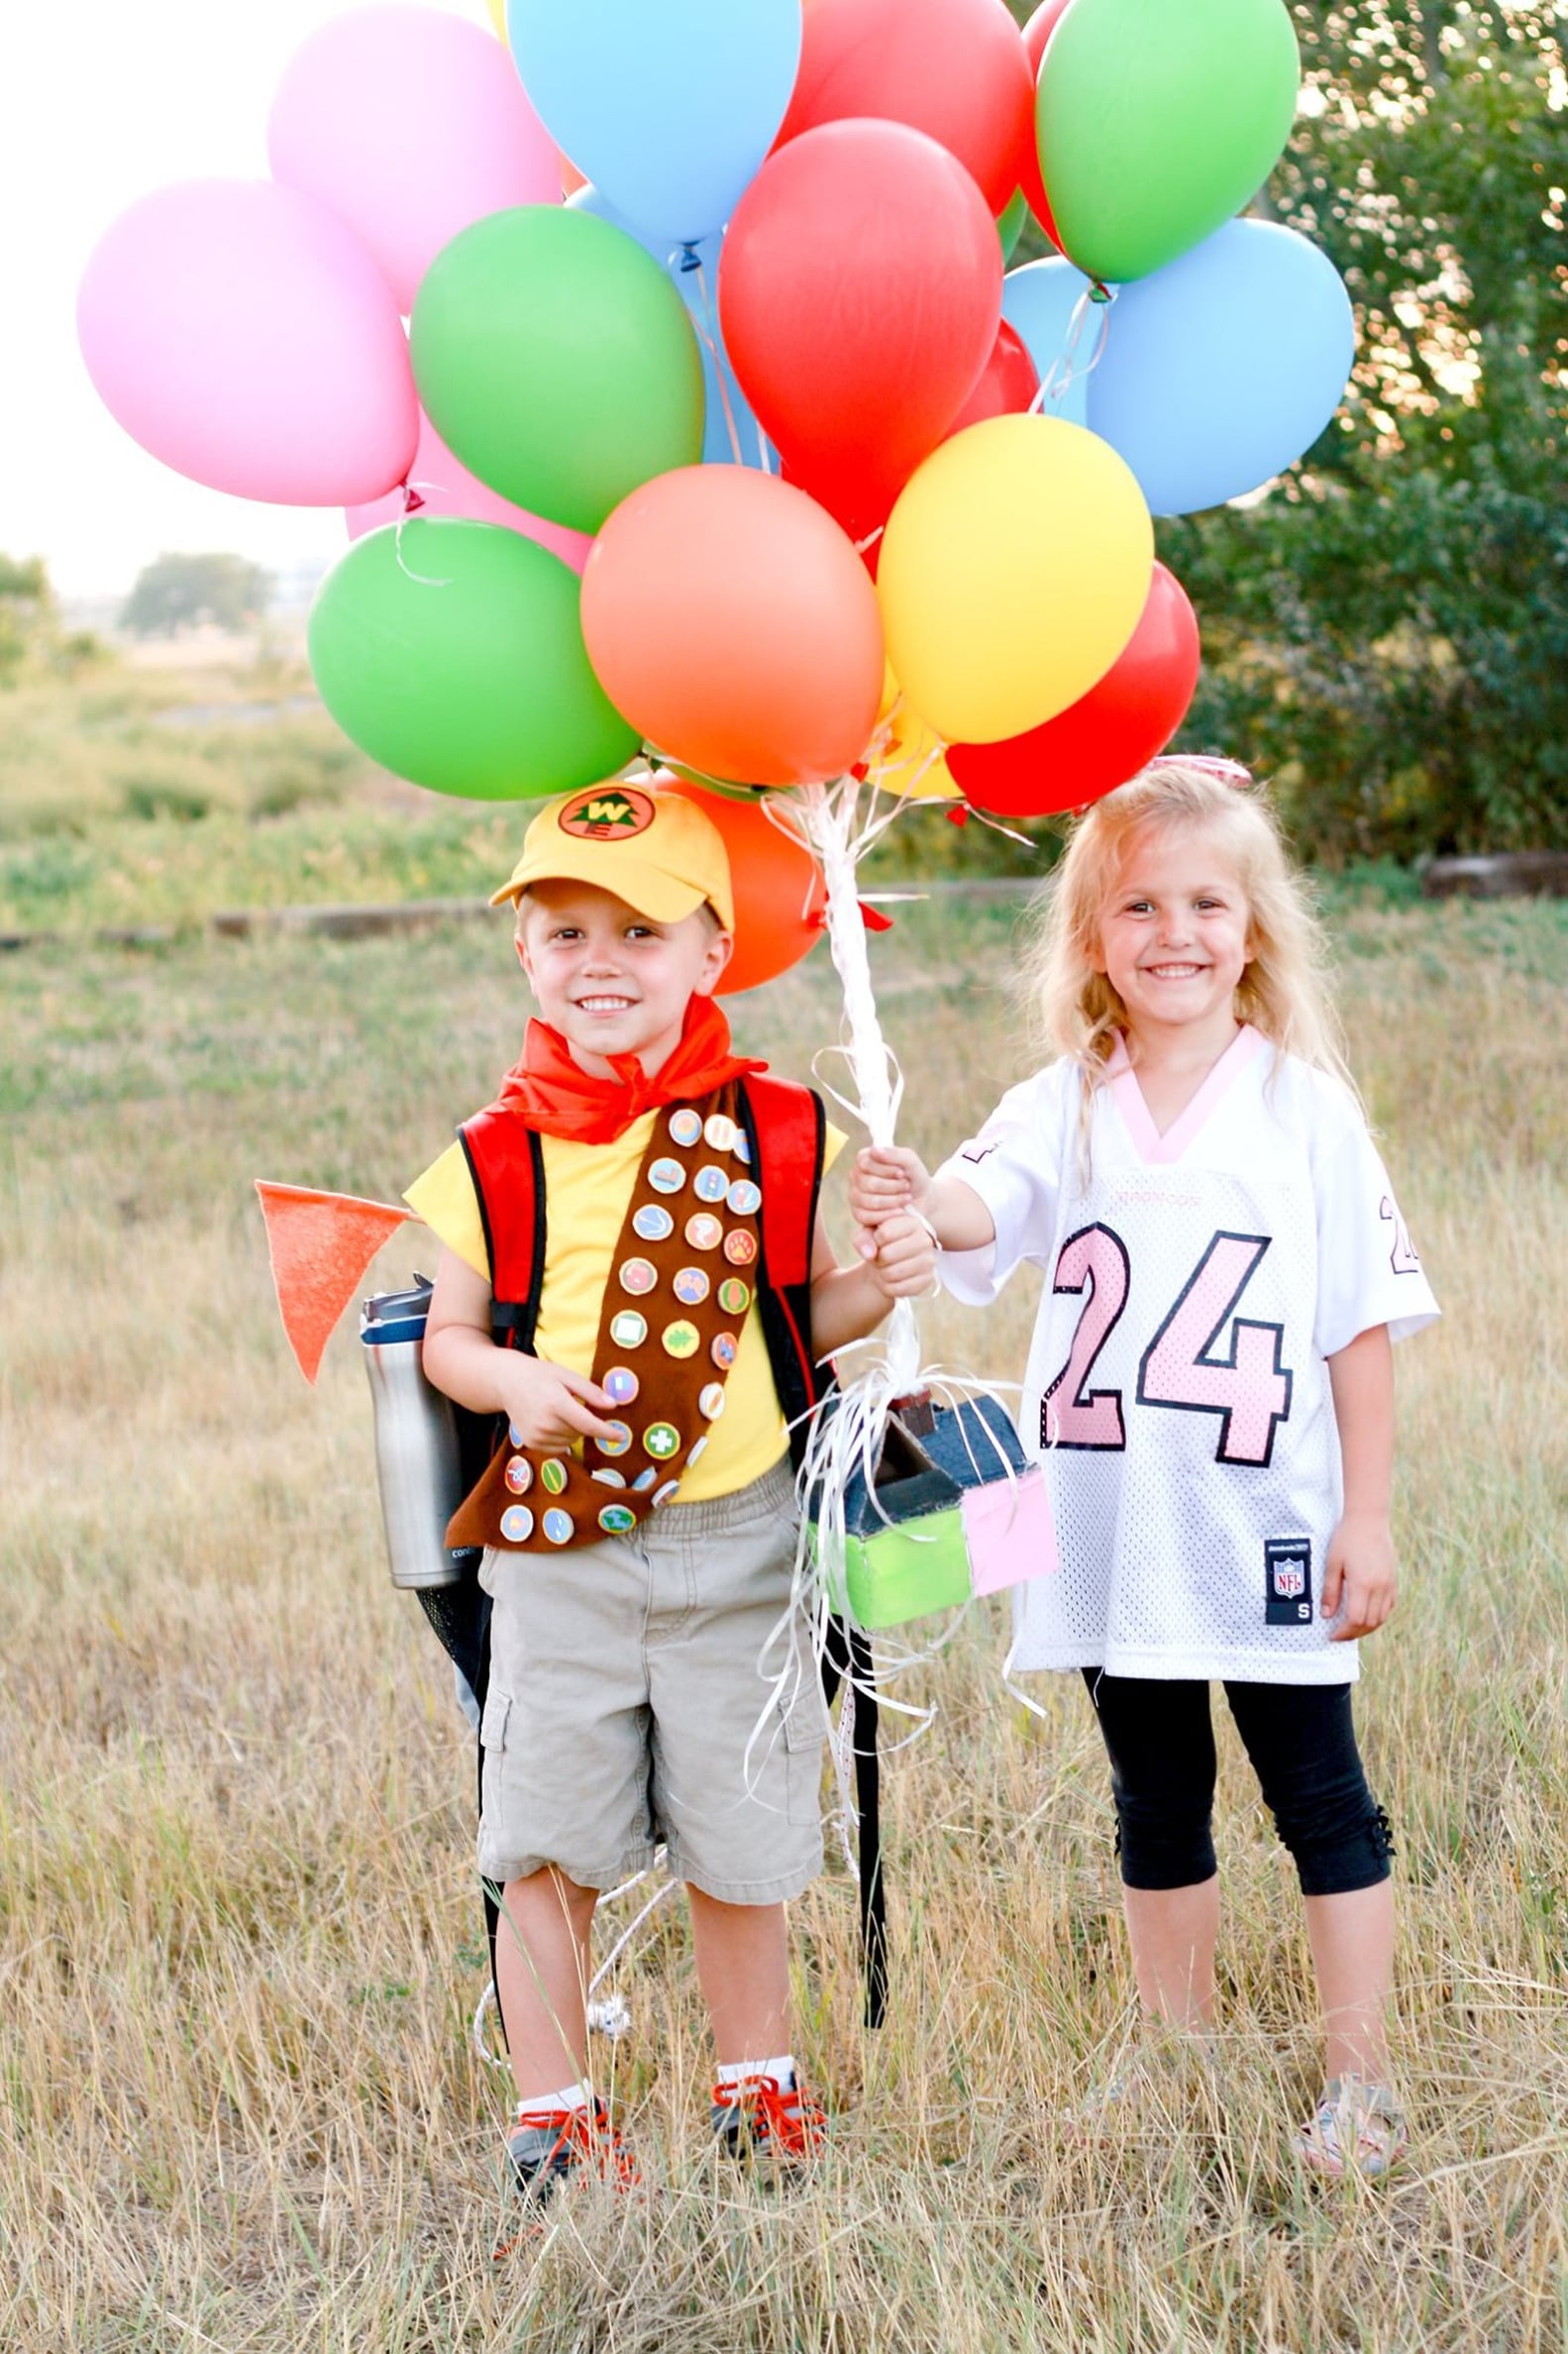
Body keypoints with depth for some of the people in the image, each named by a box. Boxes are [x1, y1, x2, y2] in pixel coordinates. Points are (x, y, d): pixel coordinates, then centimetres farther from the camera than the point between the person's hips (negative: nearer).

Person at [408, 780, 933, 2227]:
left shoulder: (769, 1134, 0)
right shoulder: (499, 1160, -2)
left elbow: (800, 1317, 9)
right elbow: (448, 1335, 6)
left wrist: (879, 1286, -11)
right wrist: (509, 1380, -15)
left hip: (735, 1543, 0)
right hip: (557, 1549, 0)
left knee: (743, 1840, 11)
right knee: (546, 1845, 4)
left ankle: (758, 2080, 32)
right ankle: (554, 2108, 19)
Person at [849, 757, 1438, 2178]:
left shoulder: (1306, 1112, -4)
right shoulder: (1064, 1110, 1)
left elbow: (1364, 1326, -2)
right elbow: (989, 1202, -19)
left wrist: (1369, 1517, -5)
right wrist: (918, 1203, -43)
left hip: (1269, 1528, -3)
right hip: (1113, 1530, 3)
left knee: (1321, 1794, 5)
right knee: (1156, 1803, 16)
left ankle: (1361, 2081, 15)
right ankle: (1182, 2055, 31)